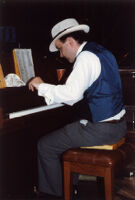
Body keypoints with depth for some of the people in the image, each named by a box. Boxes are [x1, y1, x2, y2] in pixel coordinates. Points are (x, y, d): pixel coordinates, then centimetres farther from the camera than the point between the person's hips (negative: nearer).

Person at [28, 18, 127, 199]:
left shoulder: (86, 57, -17)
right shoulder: (99, 51, 13)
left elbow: (72, 93, -29)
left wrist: (42, 86, -16)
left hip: (102, 128, -10)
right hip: (116, 122, 10)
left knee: (45, 146, -4)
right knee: (64, 134, 26)